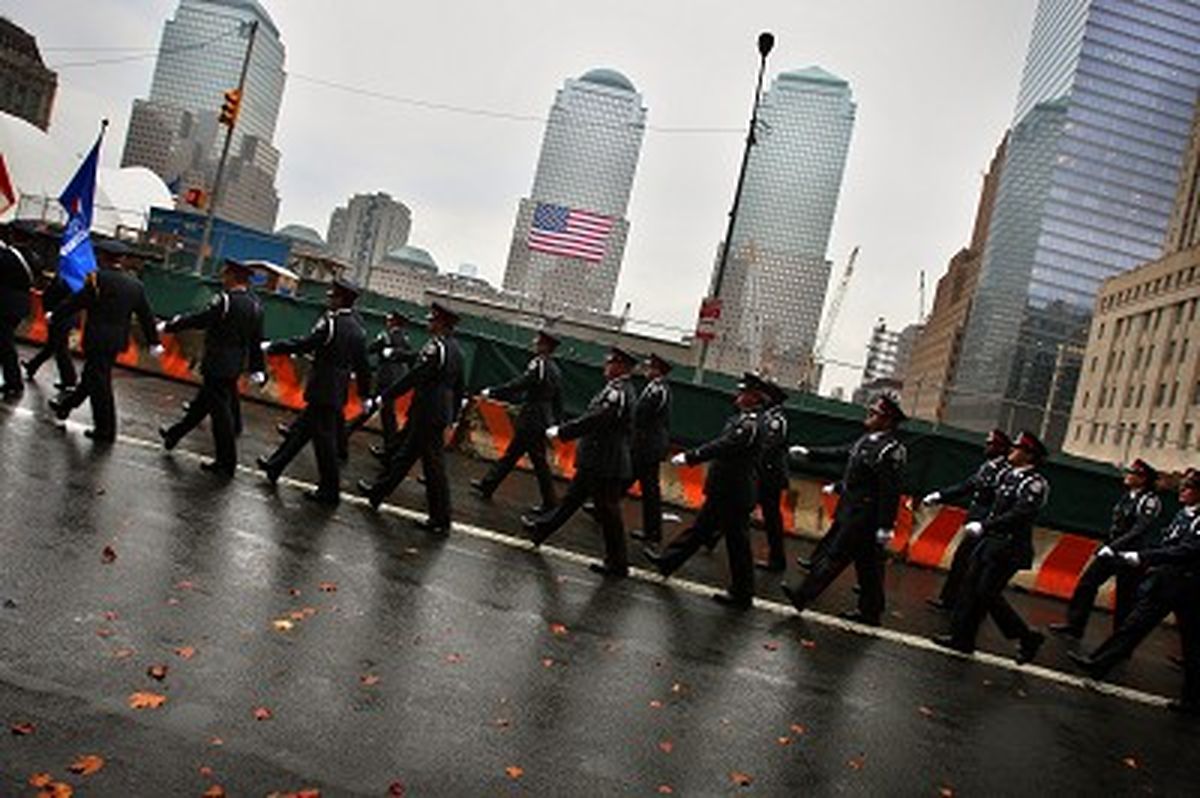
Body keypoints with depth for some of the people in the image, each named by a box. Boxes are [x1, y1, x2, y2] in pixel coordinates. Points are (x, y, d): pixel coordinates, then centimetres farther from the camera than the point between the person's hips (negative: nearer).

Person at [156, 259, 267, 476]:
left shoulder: (226, 300, -19)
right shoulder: (255, 306, 4)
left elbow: (198, 319, -16)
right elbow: (256, 341, 9)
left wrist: (168, 326, -3)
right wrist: (257, 369, 15)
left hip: (218, 365, -8)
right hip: (235, 366, 8)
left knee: (221, 412, 0)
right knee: (202, 402, 22)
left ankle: (226, 464, 8)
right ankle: (174, 435, 40)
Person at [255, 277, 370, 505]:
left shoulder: (331, 323, -17)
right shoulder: (358, 329, 7)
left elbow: (304, 344, -16)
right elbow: (363, 365, 11)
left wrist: (271, 347, -6)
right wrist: (365, 394, 18)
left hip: (324, 390, -8)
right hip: (339, 391, 8)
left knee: (324, 439, 0)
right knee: (301, 428, 20)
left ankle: (330, 492, 7)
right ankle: (275, 466, 32)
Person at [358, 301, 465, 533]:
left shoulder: (436, 347, -17)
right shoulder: (455, 349, 11)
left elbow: (412, 378, -20)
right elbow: (459, 388, 16)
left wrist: (382, 399, -17)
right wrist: (453, 416, 24)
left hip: (428, 412, -9)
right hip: (442, 411, 9)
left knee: (433, 466, -3)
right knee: (403, 453, 20)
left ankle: (441, 520, 4)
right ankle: (378, 490, 34)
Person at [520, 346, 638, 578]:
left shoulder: (618, 393, -21)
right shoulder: (619, 390, 11)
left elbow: (592, 420, -24)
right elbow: (595, 419, 15)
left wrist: (561, 431, -13)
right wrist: (564, 430, 10)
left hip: (605, 465, -10)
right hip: (596, 462, 10)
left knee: (608, 513, 1)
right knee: (571, 499, 22)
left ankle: (617, 564, 11)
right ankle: (542, 528, 36)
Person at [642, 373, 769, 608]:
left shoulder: (750, 425, -21)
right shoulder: (744, 419, 9)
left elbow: (722, 446, -27)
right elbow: (722, 445, 12)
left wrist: (689, 457, -24)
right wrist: (692, 456, 4)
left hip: (733, 496, -10)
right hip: (725, 493, 10)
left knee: (737, 544, 2)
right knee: (700, 529, 19)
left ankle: (742, 595, 14)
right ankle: (667, 561, 31)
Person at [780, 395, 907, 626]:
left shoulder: (891, 450, -20)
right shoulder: (869, 439, 7)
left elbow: (890, 492, -22)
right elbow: (843, 453, 19)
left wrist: (886, 527, -22)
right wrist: (809, 453, 20)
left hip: (863, 517, -9)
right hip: (852, 511, 9)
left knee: (835, 556, -3)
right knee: (867, 565, 15)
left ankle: (803, 596, 3)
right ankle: (870, 612, 25)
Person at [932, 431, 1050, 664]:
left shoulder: (1035, 484, -16)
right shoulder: (1009, 475, 10)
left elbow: (1018, 515, -24)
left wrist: (984, 526, -23)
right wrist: (982, 526, 5)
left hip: (1009, 549, -9)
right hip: (991, 542, 9)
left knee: (988, 593, -6)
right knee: (971, 586, 8)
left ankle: (1027, 637, 10)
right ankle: (962, 637, 15)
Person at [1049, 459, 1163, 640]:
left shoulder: (1150, 501, -14)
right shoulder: (1128, 496, 9)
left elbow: (1140, 531, -22)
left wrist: (1113, 547, -25)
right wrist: (1106, 546, 12)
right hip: (1111, 549, 8)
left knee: (1125, 598, 3)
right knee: (1086, 583, 3)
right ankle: (1074, 625, 8)